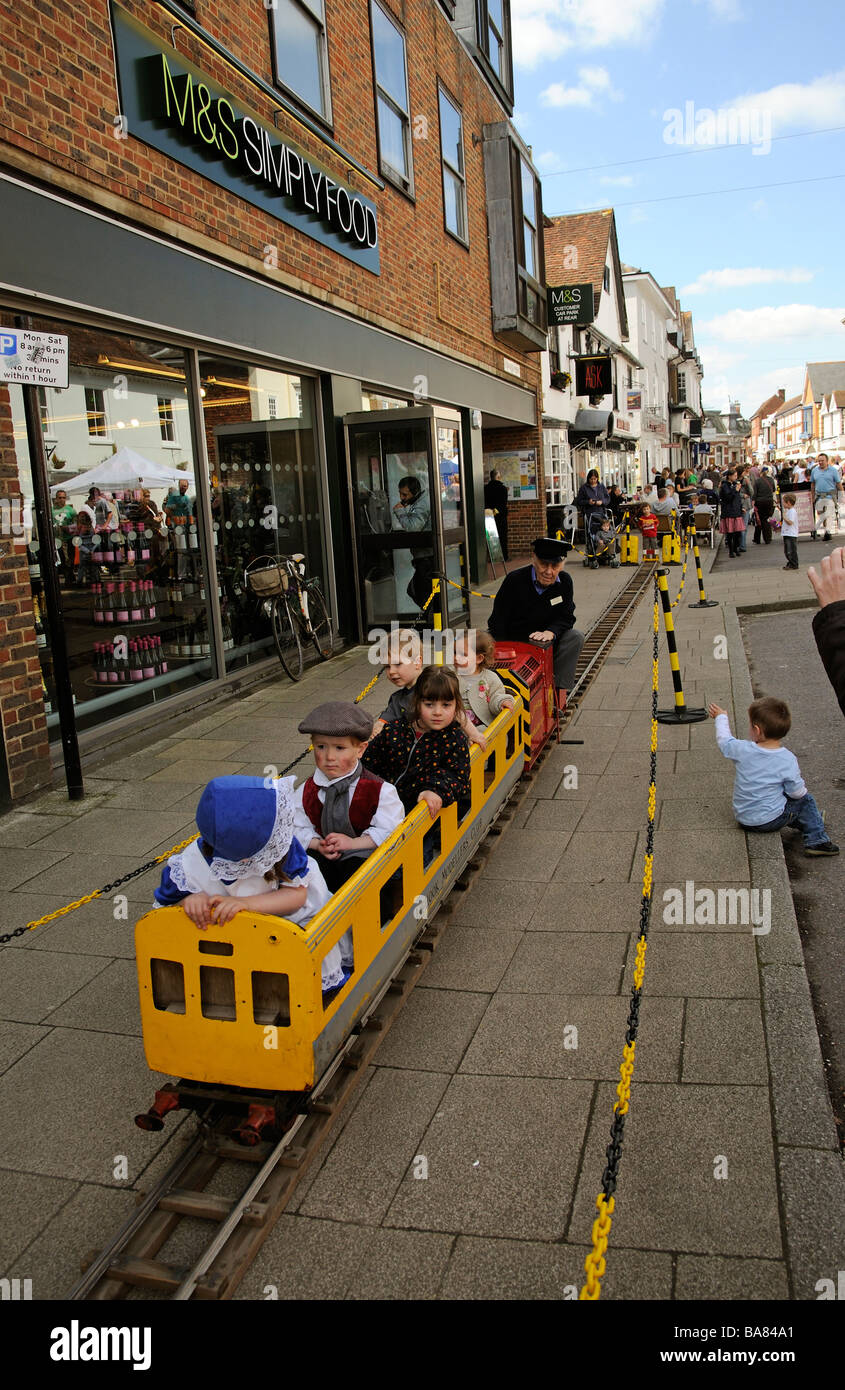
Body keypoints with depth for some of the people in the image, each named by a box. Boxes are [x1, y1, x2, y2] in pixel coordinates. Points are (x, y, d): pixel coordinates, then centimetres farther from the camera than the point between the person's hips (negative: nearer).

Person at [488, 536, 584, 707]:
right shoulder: (514, 580, -17)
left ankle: (560, 690, -18)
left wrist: (550, 632, -28)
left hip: (543, 637, 4)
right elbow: (497, 623, -14)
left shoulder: (564, 582, -6)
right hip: (514, 641, -4)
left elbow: (566, 617, -5)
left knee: (575, 637, -22)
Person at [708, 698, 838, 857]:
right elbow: (797, 793, -10)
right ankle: (817, 841, 19)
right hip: (771, 821, -4)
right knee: (805, 800, 19)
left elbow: (724, 740, 7)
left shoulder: (742, 749, -15)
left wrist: (721, 717, 25)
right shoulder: (788, 760, -19)